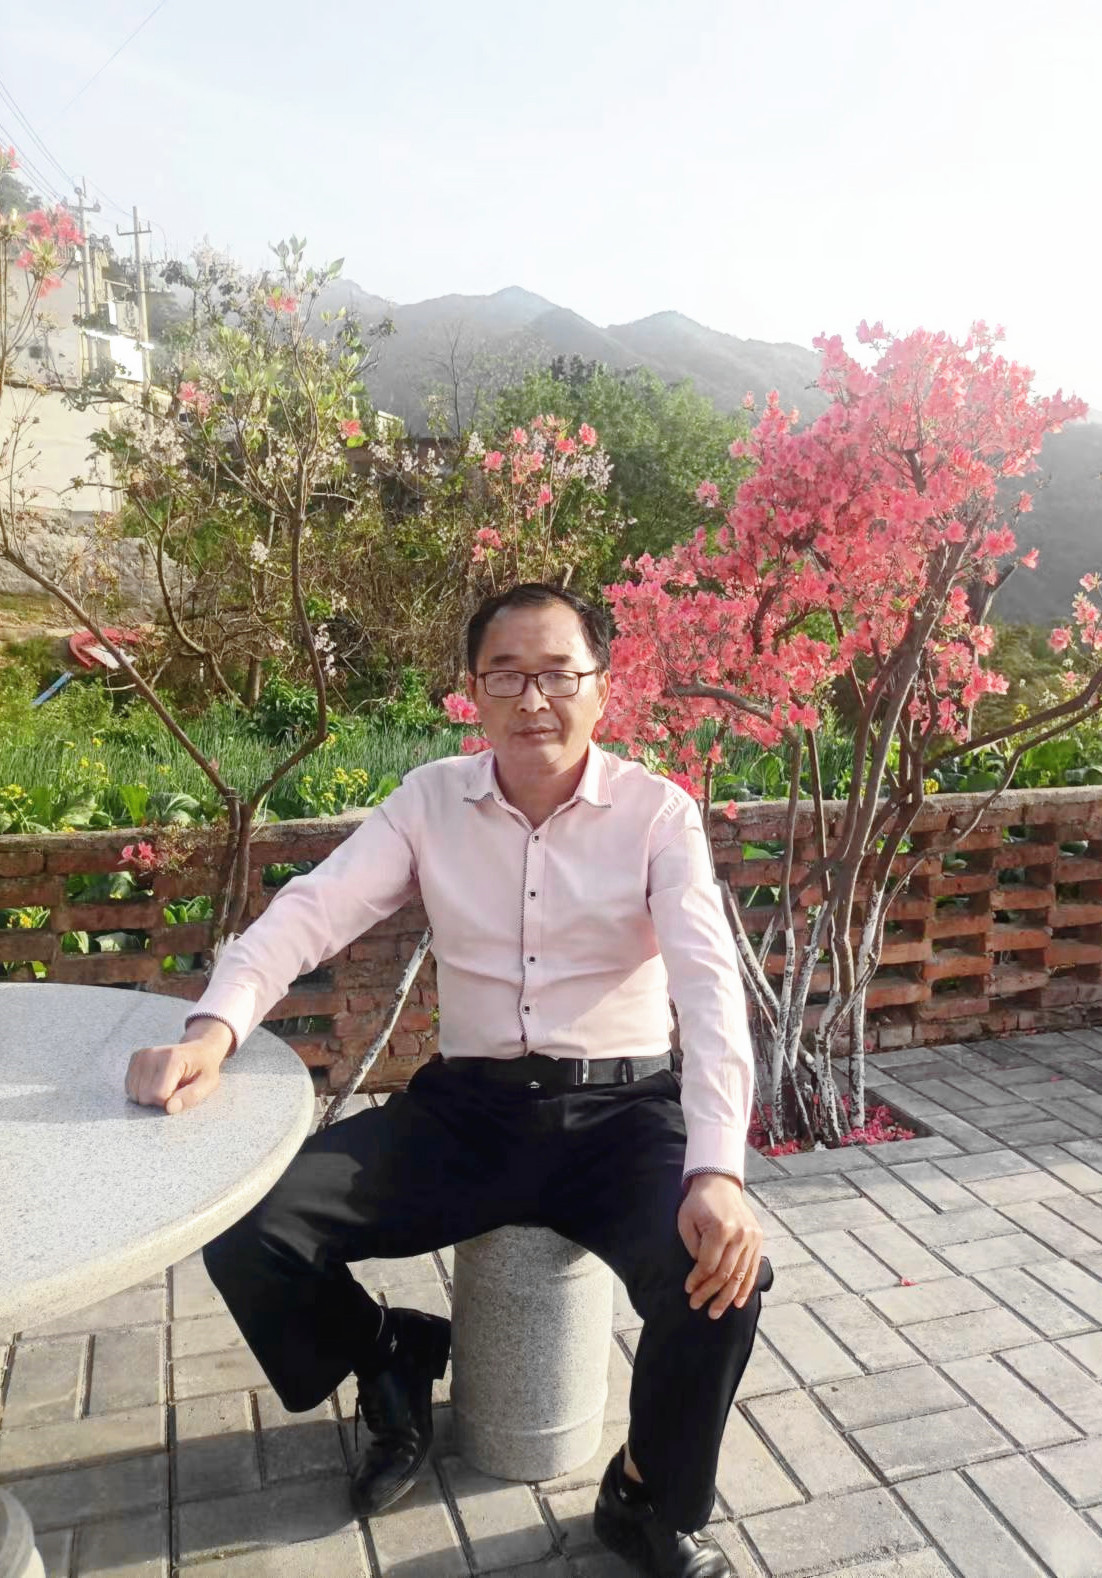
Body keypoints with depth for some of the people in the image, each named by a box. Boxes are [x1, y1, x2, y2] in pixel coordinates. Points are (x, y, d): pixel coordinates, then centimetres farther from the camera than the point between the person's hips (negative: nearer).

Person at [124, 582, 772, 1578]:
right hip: (466, 1106, 2)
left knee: (724, 1269, -28)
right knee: (244, 1225, -14)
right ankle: (393, 1363, 20)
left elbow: (709, 982, -17)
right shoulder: (431, 800, 0)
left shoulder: (658, 811, -7)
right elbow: (311, 913, -8)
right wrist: (214, 1027, -28)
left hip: (622, 1112, -1)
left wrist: (717, 1171, -32)